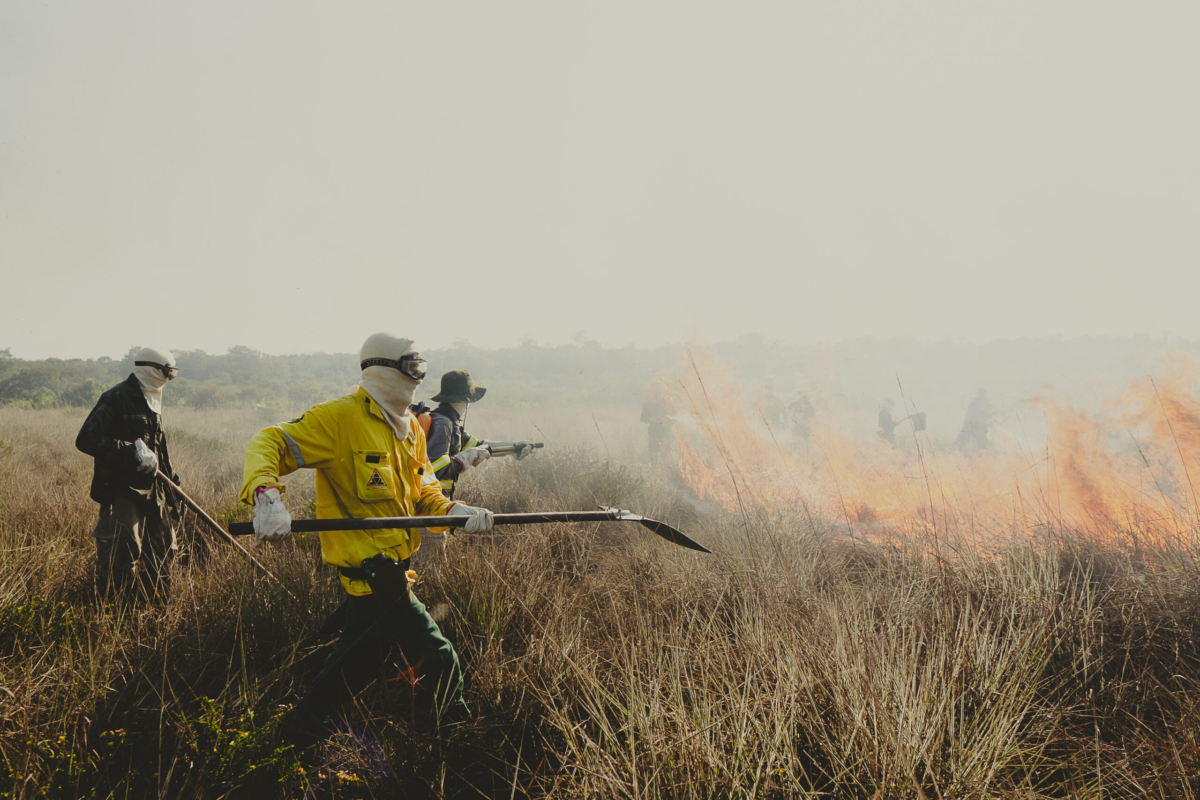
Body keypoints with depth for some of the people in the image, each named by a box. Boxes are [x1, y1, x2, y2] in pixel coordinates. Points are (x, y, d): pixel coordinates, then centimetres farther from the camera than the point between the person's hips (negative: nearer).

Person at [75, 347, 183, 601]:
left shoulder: (152, 402, 18)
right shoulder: (117, 398, -10)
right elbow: (86, 439, -19)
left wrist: (173, 479, 21)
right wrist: (132, 451, -24)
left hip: (153, 491, 9)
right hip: (122, 491, -9)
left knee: (164, 551, 13)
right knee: (122, 558, -12)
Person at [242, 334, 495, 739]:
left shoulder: (411, 428, 11)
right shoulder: (342, 417, -14)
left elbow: (424, 493, 14)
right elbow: (268, 444, -16)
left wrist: (454, 511, -7)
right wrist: (266, 496, -35)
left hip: (391, 565, 9)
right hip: (373, 570, -9)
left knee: (360, 657, 23)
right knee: (441, 663, -6)